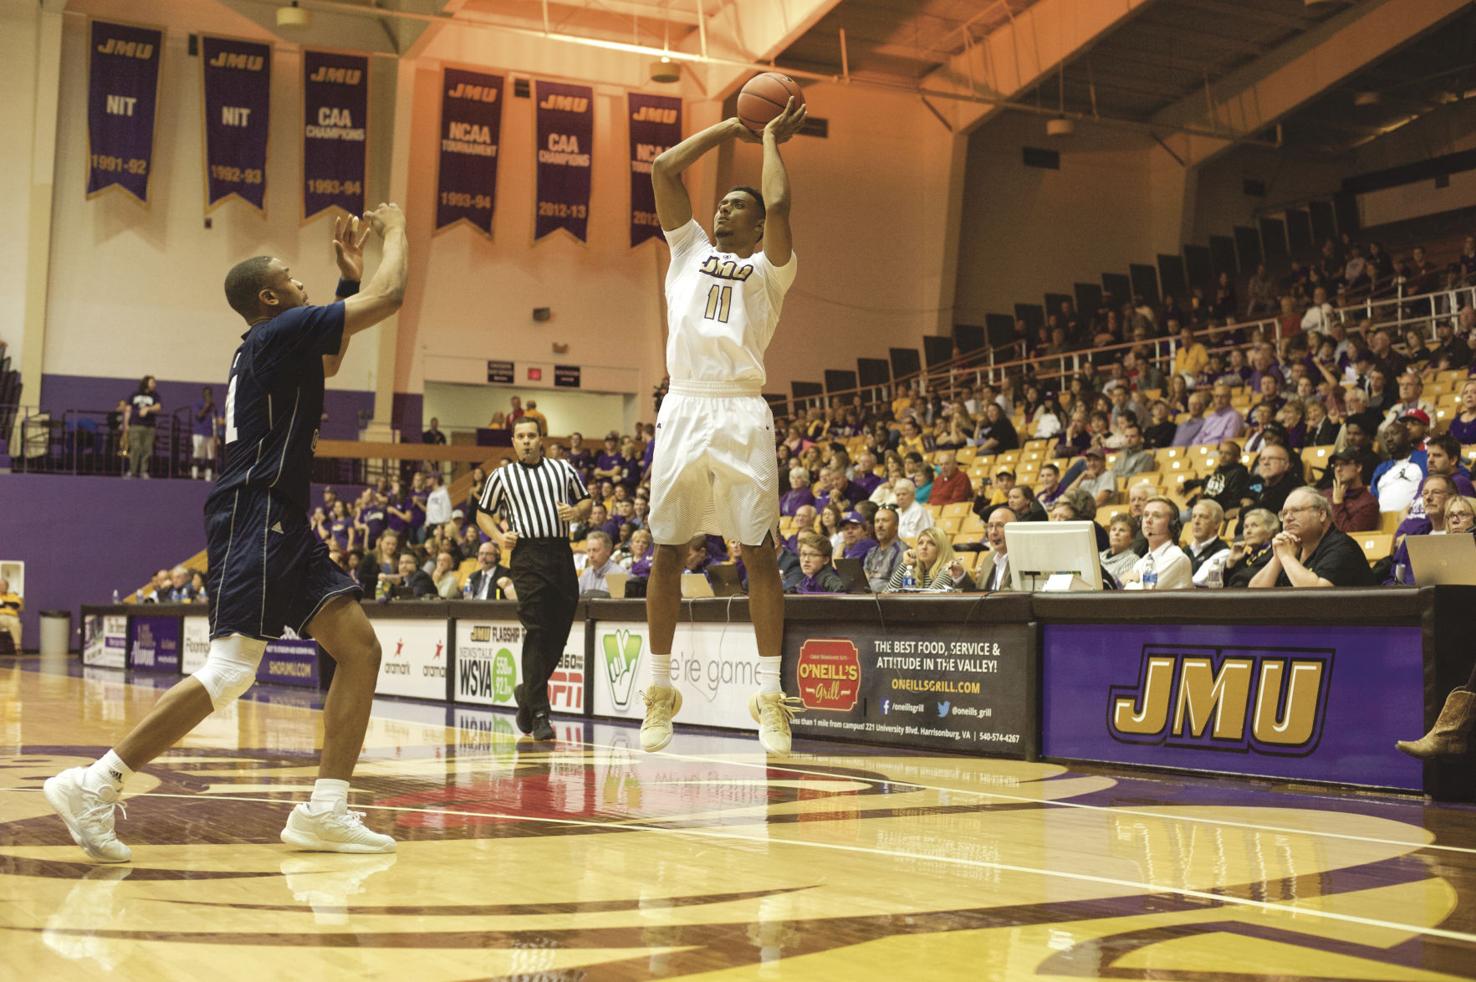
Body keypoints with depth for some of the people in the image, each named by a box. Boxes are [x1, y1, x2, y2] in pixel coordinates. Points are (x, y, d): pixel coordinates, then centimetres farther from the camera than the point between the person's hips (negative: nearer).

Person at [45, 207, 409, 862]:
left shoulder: (275, 344, 20)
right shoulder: (279, 331, -7)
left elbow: (330, 361, 41)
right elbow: (389, 296, -8)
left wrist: (349, 273, 32)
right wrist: (394, 229, 11)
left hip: (282, 525, 10)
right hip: (252, 518, -10)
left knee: (359, 646, 3)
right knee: (231, 670, -17)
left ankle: (325, 811, 1)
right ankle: (93, 786, -12)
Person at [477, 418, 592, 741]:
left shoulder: (563, 469, 15)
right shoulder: (501, 476, 10)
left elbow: (587, 501, 22)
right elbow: (483, 513, 18)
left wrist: (576, 511, 0)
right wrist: (498, 536, 0)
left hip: (561, 553, 3)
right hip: (527, 555, -3)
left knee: (559, 634, 5)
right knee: (536, 633, -11)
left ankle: (527, 692, 28)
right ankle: (538, 713, -11)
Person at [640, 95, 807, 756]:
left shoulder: (768, 267, 11)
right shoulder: (689, 251, 21)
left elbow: (778, 205, -7)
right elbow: (663, 169, 16)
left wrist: (772, 141, 8)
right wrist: (731, 128, 20)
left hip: (741, 415, -3)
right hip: (683, 410, 3)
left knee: (758, 552, -5)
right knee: (666, 550, 3)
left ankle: (770, 698, -2)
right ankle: (660, 691, 12)